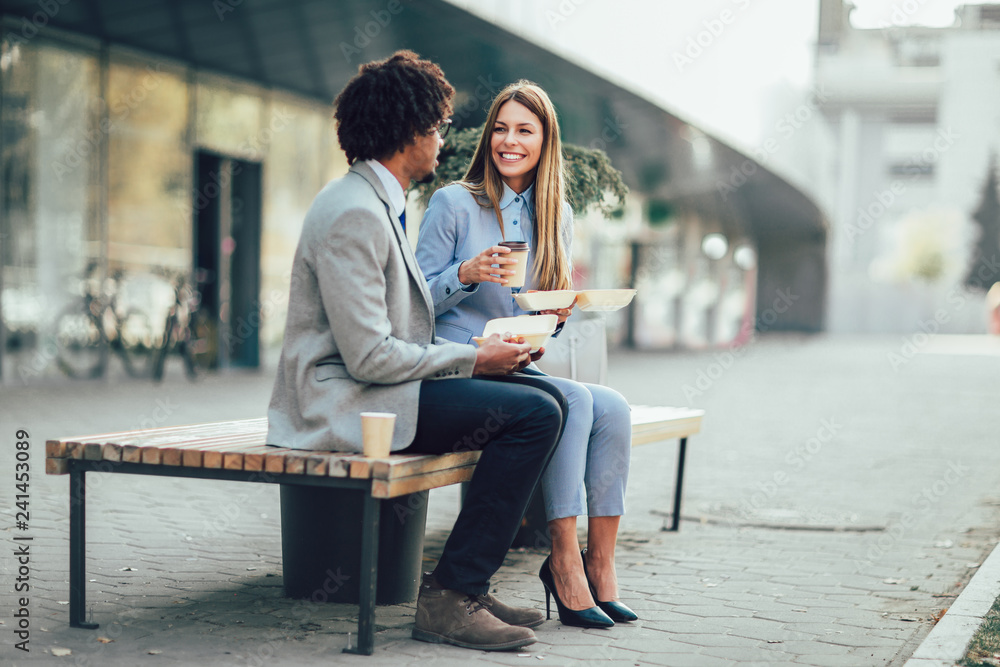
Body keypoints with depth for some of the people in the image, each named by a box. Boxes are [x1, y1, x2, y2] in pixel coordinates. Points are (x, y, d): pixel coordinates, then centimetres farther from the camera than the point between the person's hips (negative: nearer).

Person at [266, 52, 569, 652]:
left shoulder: (381, 204, 18)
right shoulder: (354, 214, -16)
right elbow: (369, 356, -22)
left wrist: (485, 351, 7)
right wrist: (472, 359, -11)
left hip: (379, 388, 10)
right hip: (345, 402, -10)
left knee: (545, 398, 4)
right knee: (533, 413, -19)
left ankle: (470, 585, 3)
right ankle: (450, 596, -15)